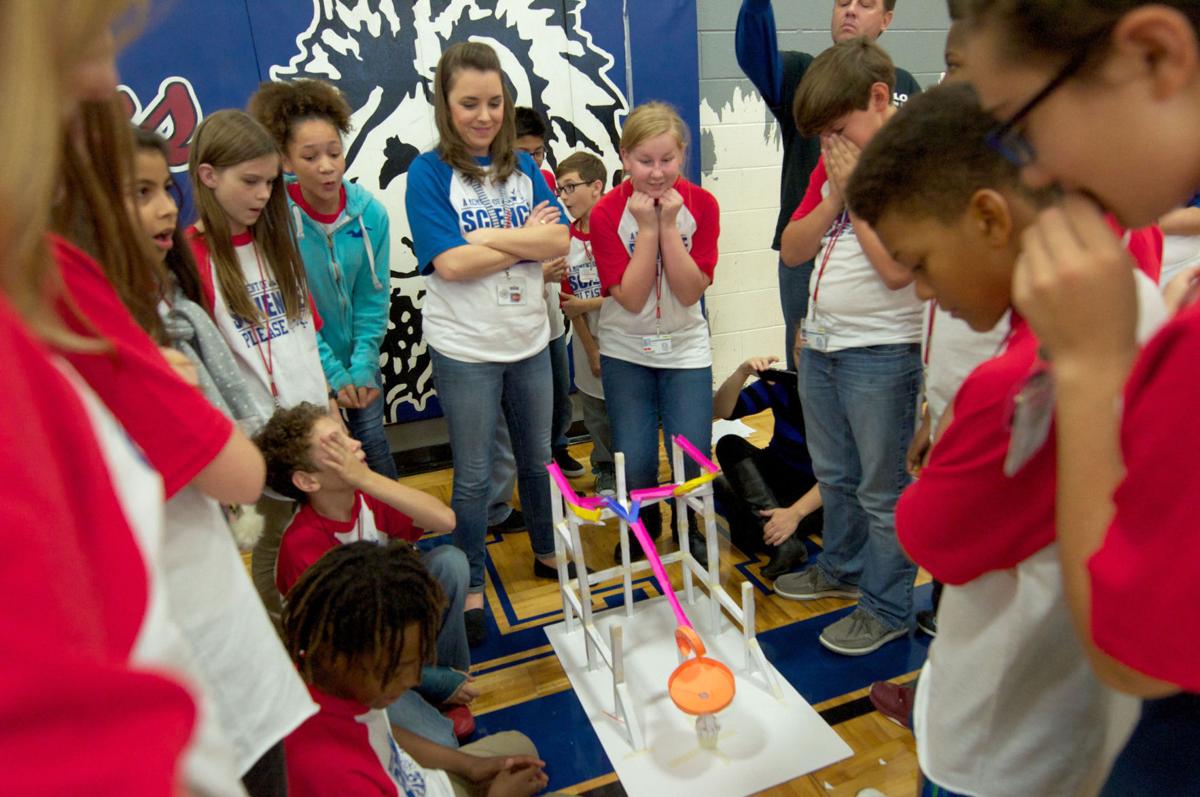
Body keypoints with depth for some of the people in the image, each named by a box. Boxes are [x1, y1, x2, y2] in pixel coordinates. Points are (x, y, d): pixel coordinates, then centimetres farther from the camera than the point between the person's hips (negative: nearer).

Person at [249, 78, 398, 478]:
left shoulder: (370, 212, -9)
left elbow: (373, 299, -5)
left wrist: (363, 367, -10)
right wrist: (332, 373, -16)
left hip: (358, 360, 3)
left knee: (373, 441, 15)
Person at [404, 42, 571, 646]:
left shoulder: (523, 167, 5)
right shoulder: (429, 172, -8)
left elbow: (558, 242, -6)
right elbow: (450, 262, -19)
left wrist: (487, 236, -17)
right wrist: (526, 240, -13)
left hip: (529, 341, 4)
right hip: (464, 350, -4)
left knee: (537, 458, 18)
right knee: (474, 475, 8)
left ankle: (548, 552, 40)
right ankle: (470, 586, 27)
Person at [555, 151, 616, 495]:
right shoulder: (566, 239, 0)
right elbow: (570, 302, 0)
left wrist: (585, 305, -10)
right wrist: (591, 351, -3)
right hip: (589, 346, 4)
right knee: (597, 417, 15)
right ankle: (605, 474, 34)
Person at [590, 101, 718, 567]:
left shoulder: (701, 205, -9)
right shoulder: (606, 213, -13)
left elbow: (691, 290, -16)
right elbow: (631, 297, -18)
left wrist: (669, 224, -23)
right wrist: (647, 227, -23)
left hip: (686, 348, 1)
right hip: (626, 351, 0)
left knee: (693, 458, -6)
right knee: (635, 462, -2)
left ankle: (687, 526, 27)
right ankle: (643, 525, 31)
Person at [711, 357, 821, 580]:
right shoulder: (781, 383, -9)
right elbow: (720, 411, -15)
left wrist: (796, 512, -37)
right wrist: (742, 372, -33)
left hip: (816, 491, -6)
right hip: (781, 475, 6)